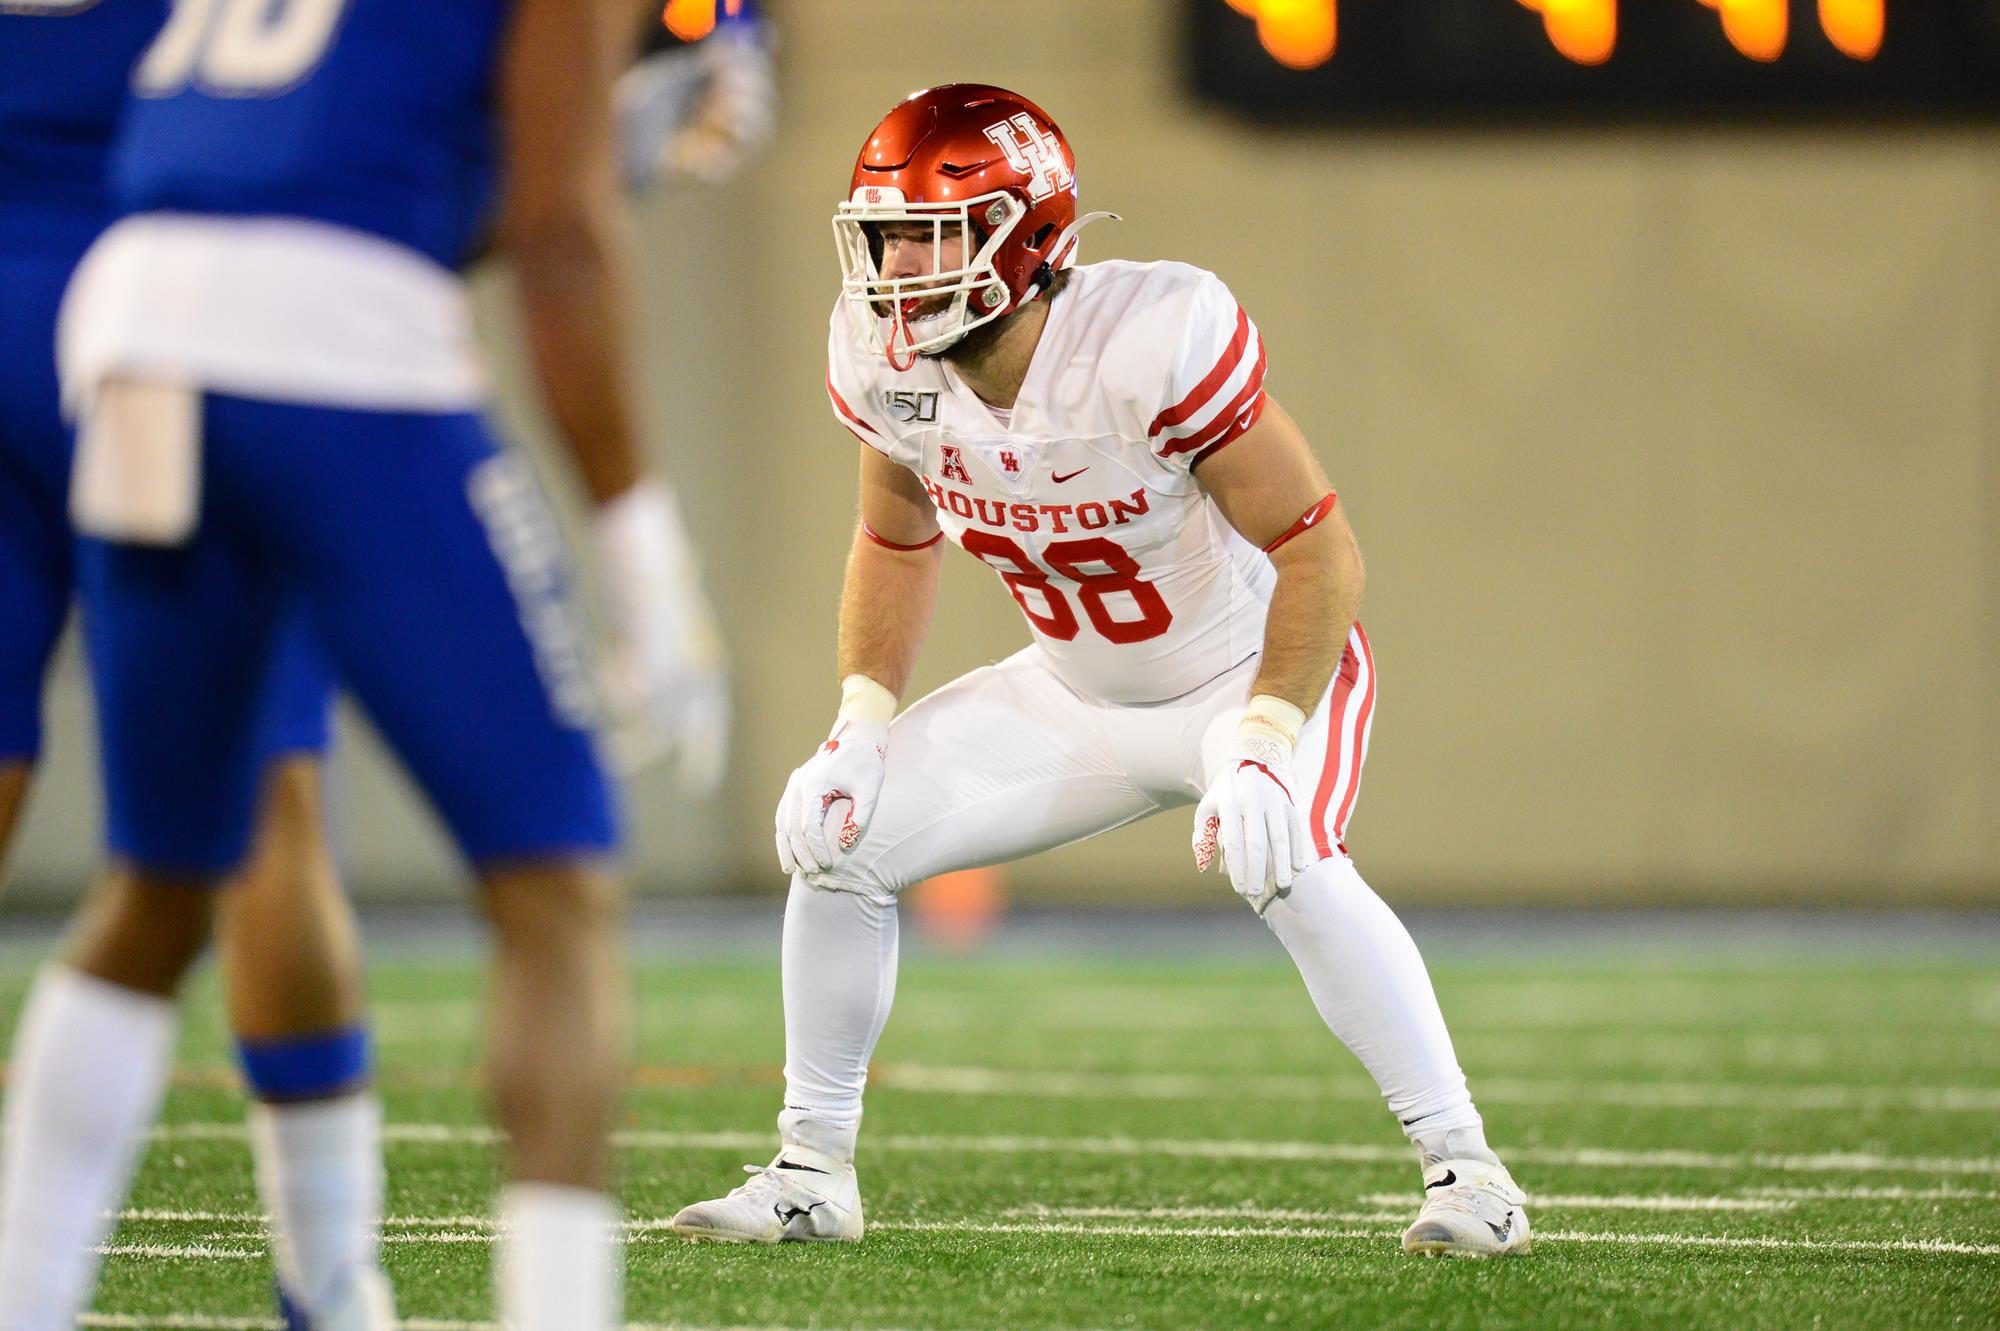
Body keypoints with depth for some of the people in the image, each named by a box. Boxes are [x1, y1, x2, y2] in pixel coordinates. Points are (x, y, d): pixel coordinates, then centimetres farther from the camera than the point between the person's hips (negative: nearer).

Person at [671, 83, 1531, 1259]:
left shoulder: (1156, 343, -34)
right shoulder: (887, 364, -15)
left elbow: (1318, 550, -28)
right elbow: (897, 544, 7)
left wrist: (1262, 751, -36)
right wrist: (862, 723, -5)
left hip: (1261, 675, -6)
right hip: (1081, 696, 6)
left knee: (1286, 863, -34)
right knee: (838, 833, -5)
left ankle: (1465, 1169, -21)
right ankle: (813, 1173, 11)